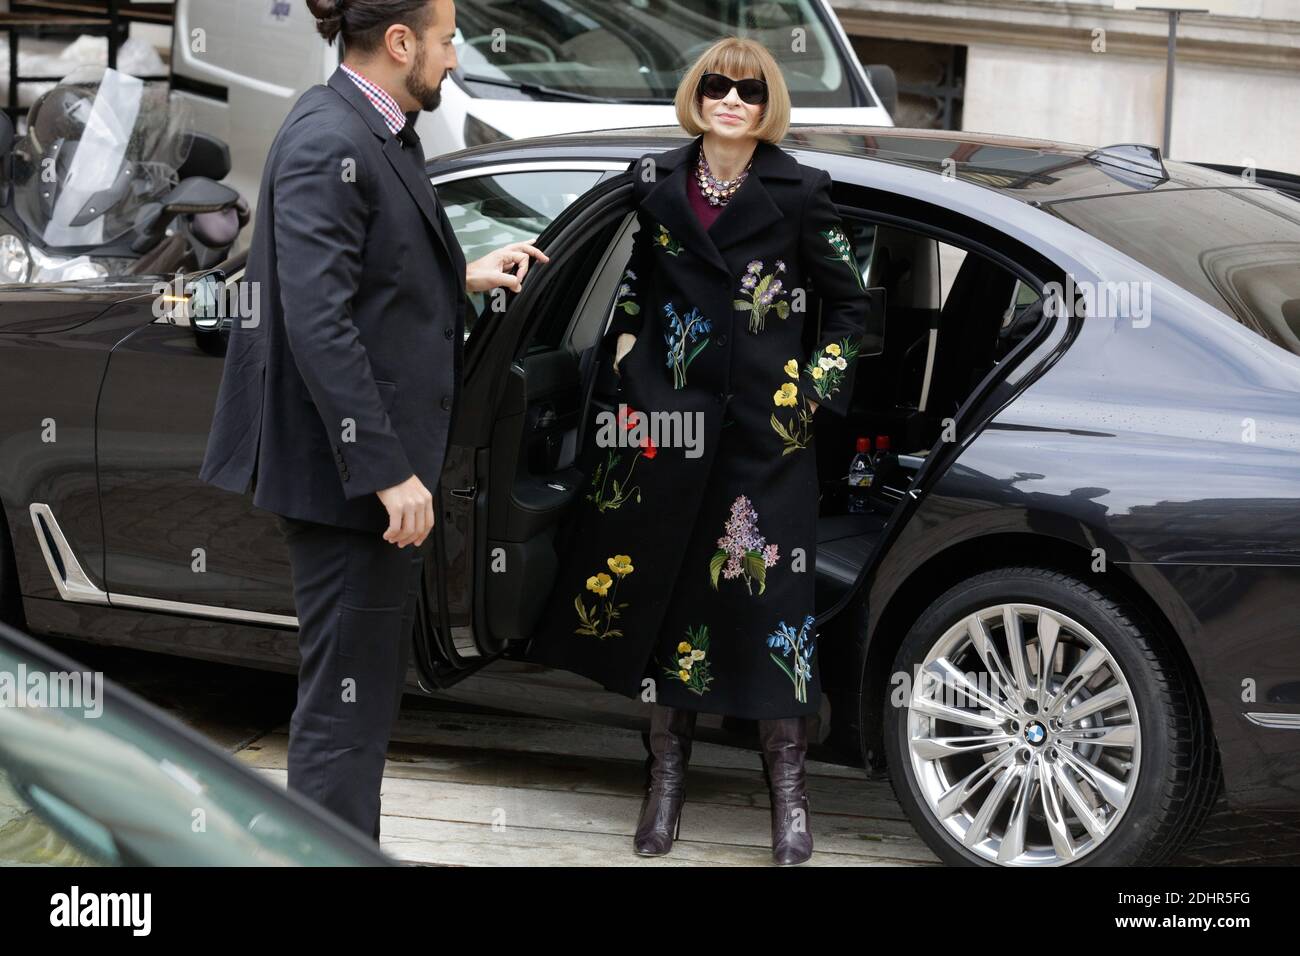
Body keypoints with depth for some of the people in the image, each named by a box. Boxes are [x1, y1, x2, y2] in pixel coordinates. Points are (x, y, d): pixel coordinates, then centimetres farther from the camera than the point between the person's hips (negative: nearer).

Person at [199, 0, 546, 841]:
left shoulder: (381, 135, 10)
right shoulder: (327, 142, -19)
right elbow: (318, 322, -25)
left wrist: (464, 277, 19)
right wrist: (387, 470, -25)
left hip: (381, 459, 10)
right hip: (346, 467, -10)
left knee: (374, 690, 19)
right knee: (345, 704, -3)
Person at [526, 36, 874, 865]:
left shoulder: (798, 191, -2)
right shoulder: (657, 183, 7)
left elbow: (847, 304, 6)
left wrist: (813, 393, -1)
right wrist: (626, 357, 10)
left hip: (764, 427, -3)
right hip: (665, 420, 3)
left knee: (768, 597, -4)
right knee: (662, 592, 6)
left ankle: (790, 795, 10)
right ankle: (668, 781, 21)